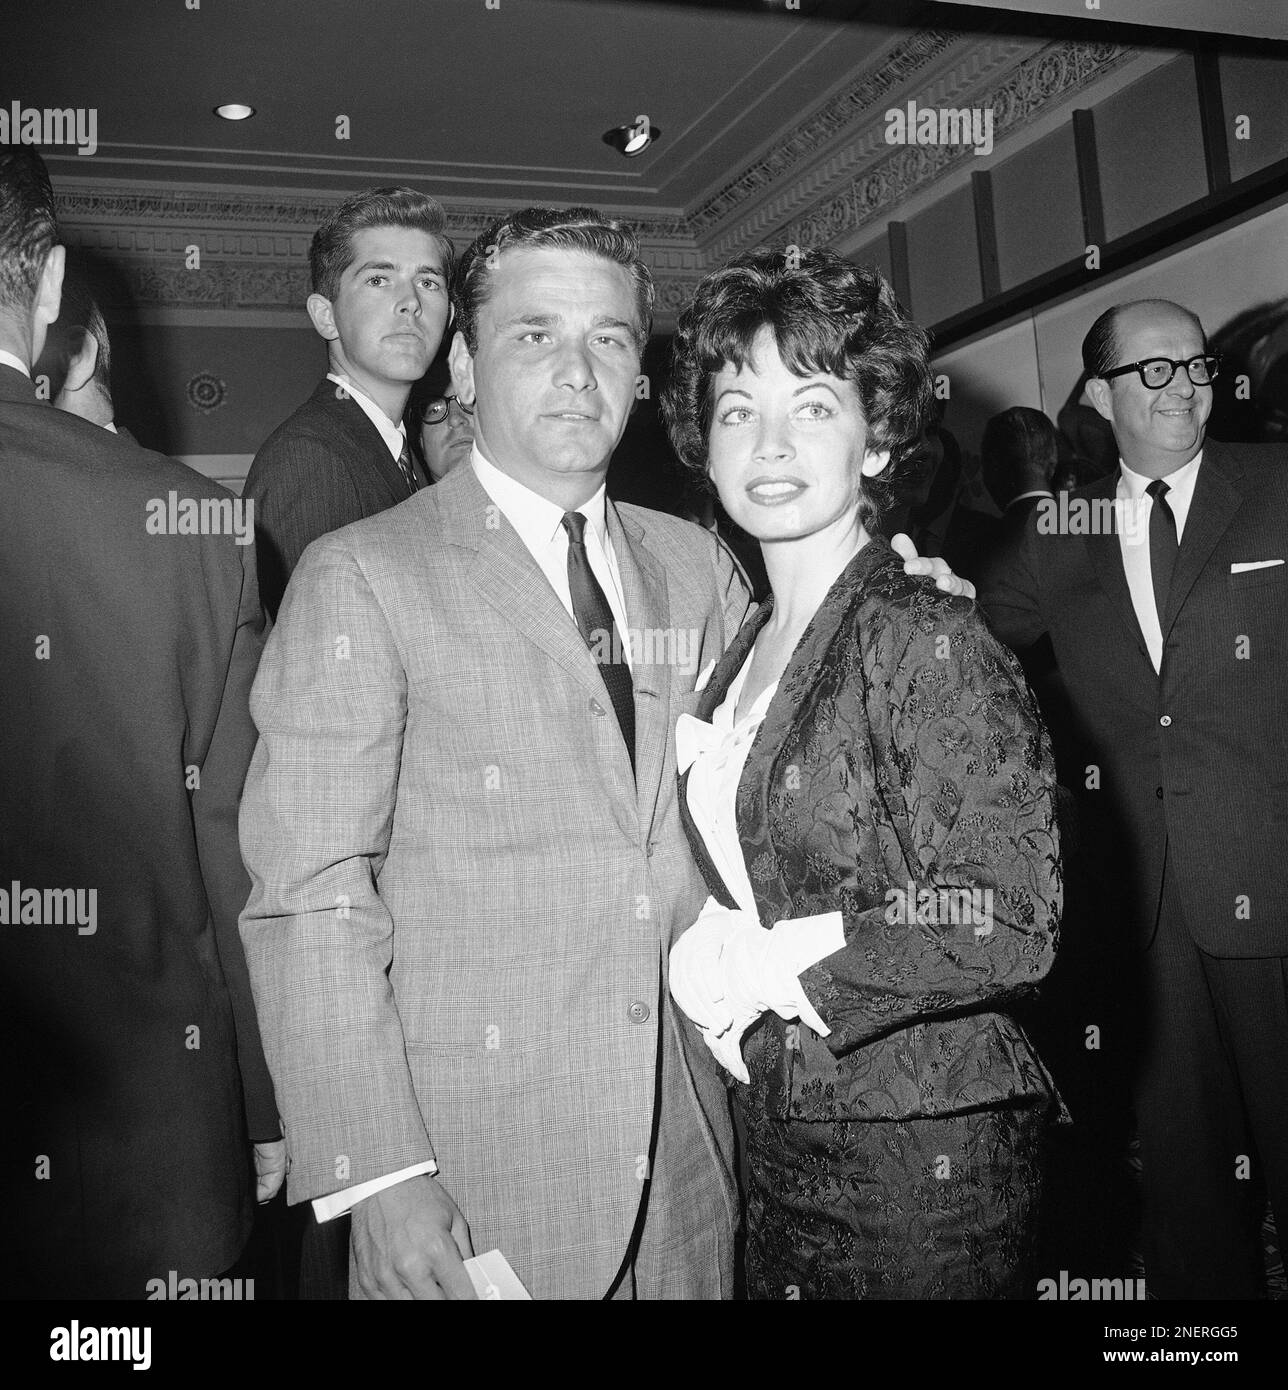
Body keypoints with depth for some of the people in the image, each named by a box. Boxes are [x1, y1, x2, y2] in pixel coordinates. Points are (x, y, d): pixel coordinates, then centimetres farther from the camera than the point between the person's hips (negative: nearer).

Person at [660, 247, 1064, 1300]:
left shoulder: (930, 640, -16)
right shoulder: (745, 655, 6)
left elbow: (1007, 926, -22)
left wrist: (757, 963, -16)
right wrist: (706, 958, -4)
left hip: (924, 1154, -6)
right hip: (777, 1134, 7)